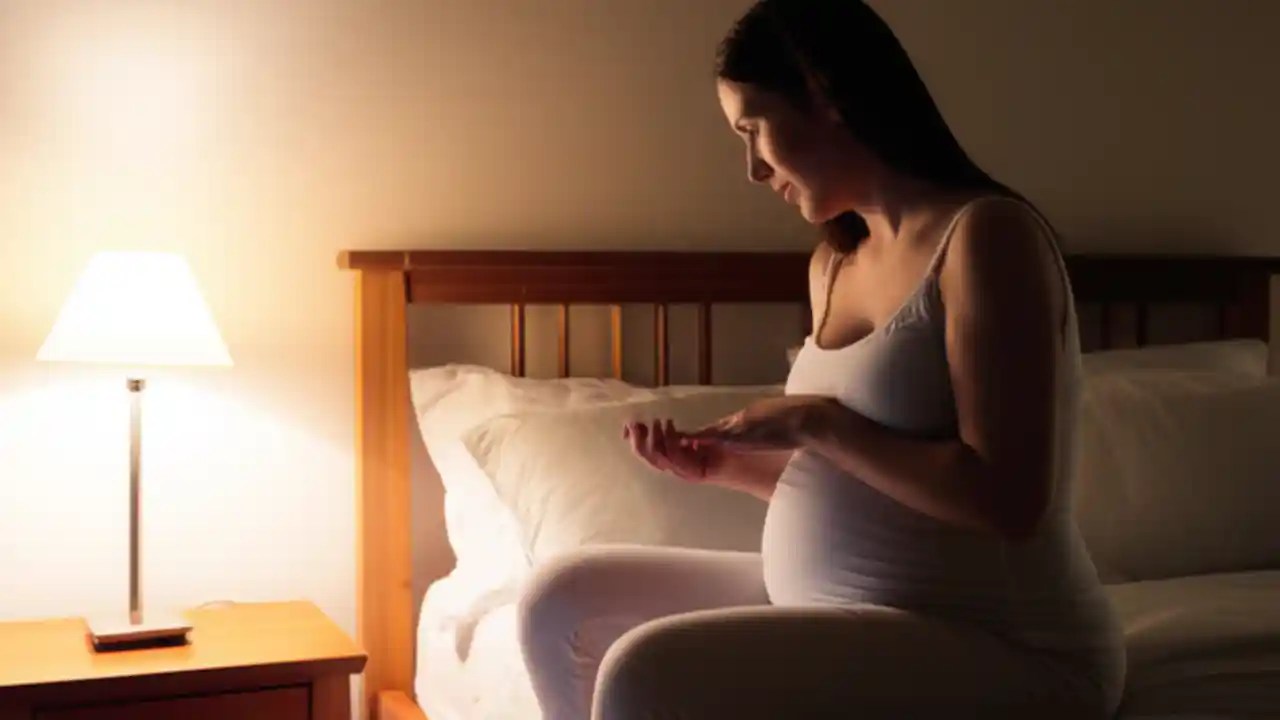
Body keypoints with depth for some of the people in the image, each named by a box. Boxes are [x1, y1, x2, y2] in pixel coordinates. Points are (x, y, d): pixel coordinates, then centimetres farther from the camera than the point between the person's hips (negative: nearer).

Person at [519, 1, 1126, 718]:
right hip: (836, 615, 9)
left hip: (1002, 650, -9)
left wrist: (816, 421, -17)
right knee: (564, 603, 11)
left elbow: (1008, 499, -23)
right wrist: (722, 461, 0)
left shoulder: (988, 233, -15)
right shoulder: (834, 264, 10)